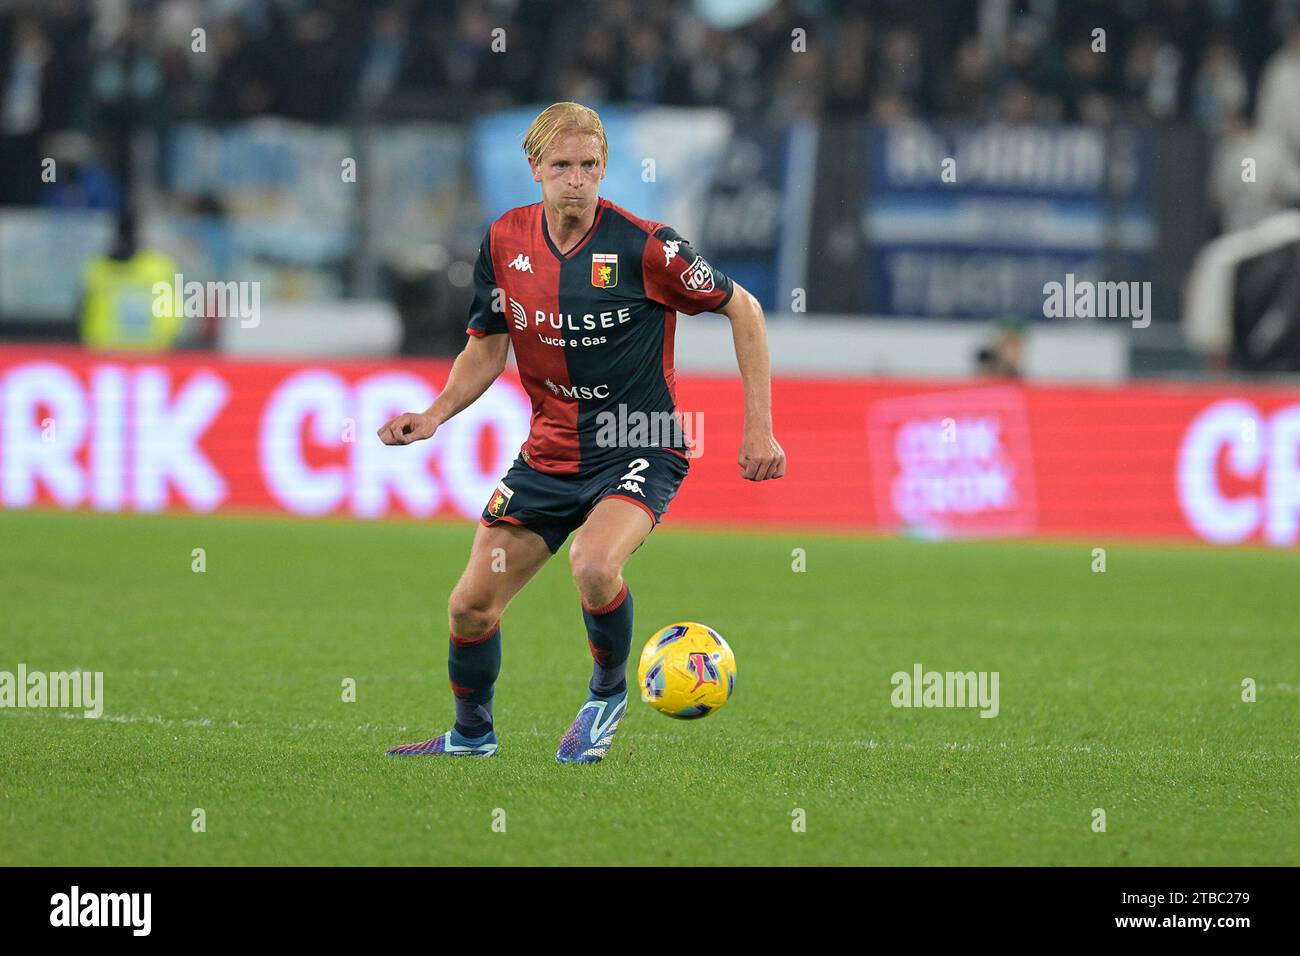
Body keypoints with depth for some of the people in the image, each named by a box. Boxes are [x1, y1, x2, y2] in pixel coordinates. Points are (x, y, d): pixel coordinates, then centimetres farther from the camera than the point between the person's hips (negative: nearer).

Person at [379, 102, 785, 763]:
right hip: (549, 452, 5)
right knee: (471, 606, 3)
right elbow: (487, 344, 12)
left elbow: (741, 309, -6)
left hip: (640, 449, -5)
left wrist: (758, 428, -8)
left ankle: (608, 694, -2)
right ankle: (471, 734, 32)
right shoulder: (506, 242, -3)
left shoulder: (645, 247, -17)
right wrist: (436, 414, -5)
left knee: (593, 567, -33)